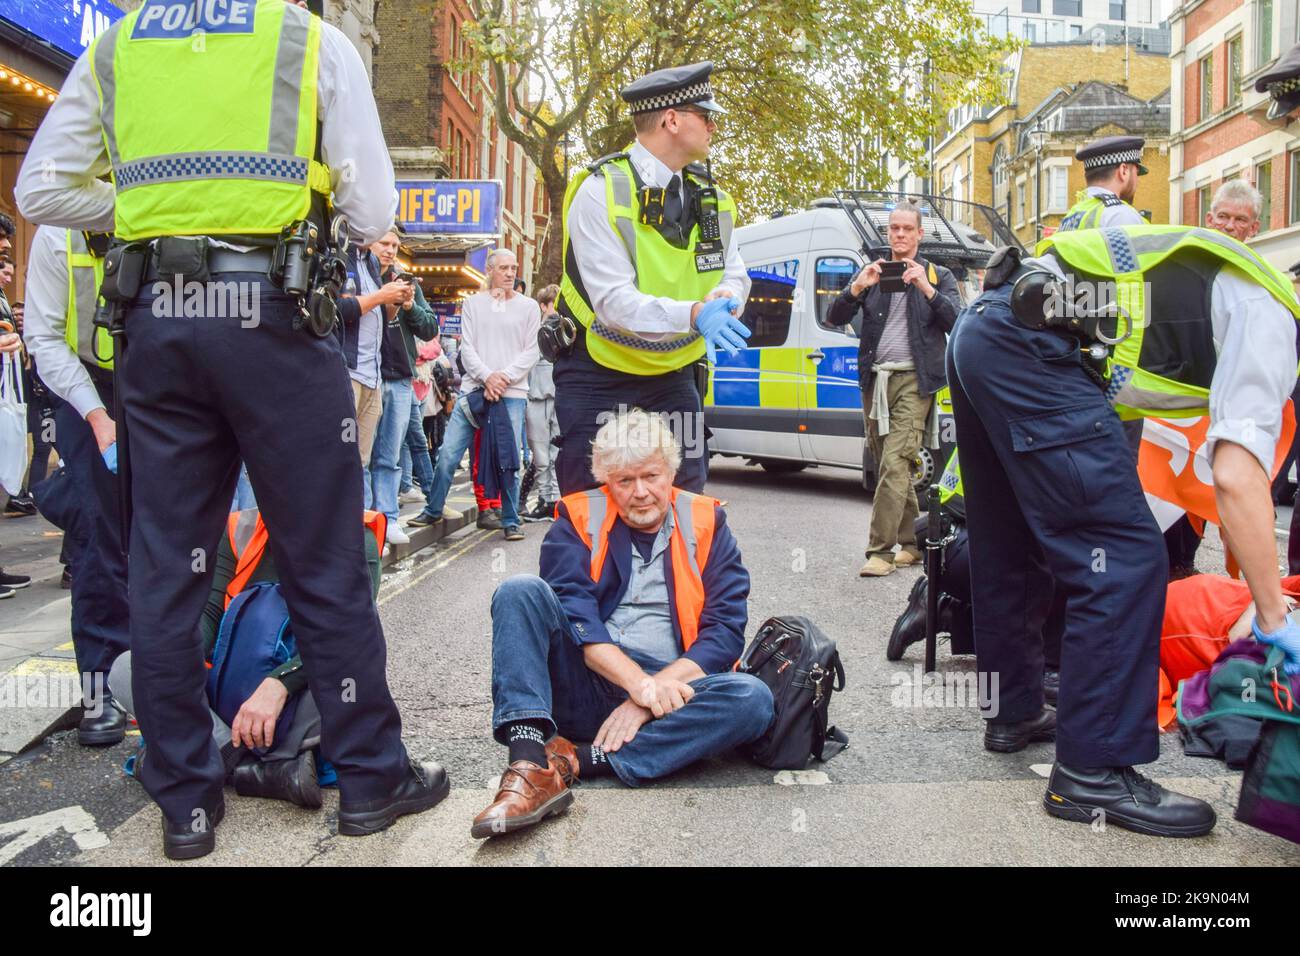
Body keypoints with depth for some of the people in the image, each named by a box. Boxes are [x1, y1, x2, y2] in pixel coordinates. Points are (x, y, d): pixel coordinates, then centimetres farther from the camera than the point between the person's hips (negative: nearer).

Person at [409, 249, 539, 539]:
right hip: (473, 389, 1)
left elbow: (531, 352, 3)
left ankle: (510, 521, 12)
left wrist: (505, 377, -10)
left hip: (512, 393, -1)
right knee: (448, 453, -3)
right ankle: (433, 511, 13)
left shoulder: (528, 307, 9)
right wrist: (487, 377, -12)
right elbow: (467, 348, 3)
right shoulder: (473, 303, 10)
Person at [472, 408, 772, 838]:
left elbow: (725, 630, -2)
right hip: (581, 686, 0)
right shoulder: (579, 518, 6)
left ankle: (575, 760, -31)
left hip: (670, 690, 1)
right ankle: (531, 767, -39)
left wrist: (651, 694, -16)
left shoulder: (705, 524, 7)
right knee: (521, 590, -21)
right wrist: (639, 682, -25)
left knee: (753, 699, -28)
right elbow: (573, 613, -10)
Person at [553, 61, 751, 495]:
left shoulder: (709, 197, 3)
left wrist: (723, 299, -16)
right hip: (599, 378, -5)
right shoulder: (601, 191, -18)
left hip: (673, 377, 6)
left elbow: (735, 275, 9)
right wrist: (694, 313, -40)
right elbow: (614, 302, -26)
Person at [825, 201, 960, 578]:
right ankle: (911, 543, 18)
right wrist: (858, 287, -12)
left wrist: (926, 288, -18)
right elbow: (835, 318, 5)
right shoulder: (871, 274, 15)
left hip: (913, 380, -4)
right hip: (876, 380, 5)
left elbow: (957, 321, -5)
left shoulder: (939, 276, 9)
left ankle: (881, 550, -17)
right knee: (889, 466, 8)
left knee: (894, 464, -16)